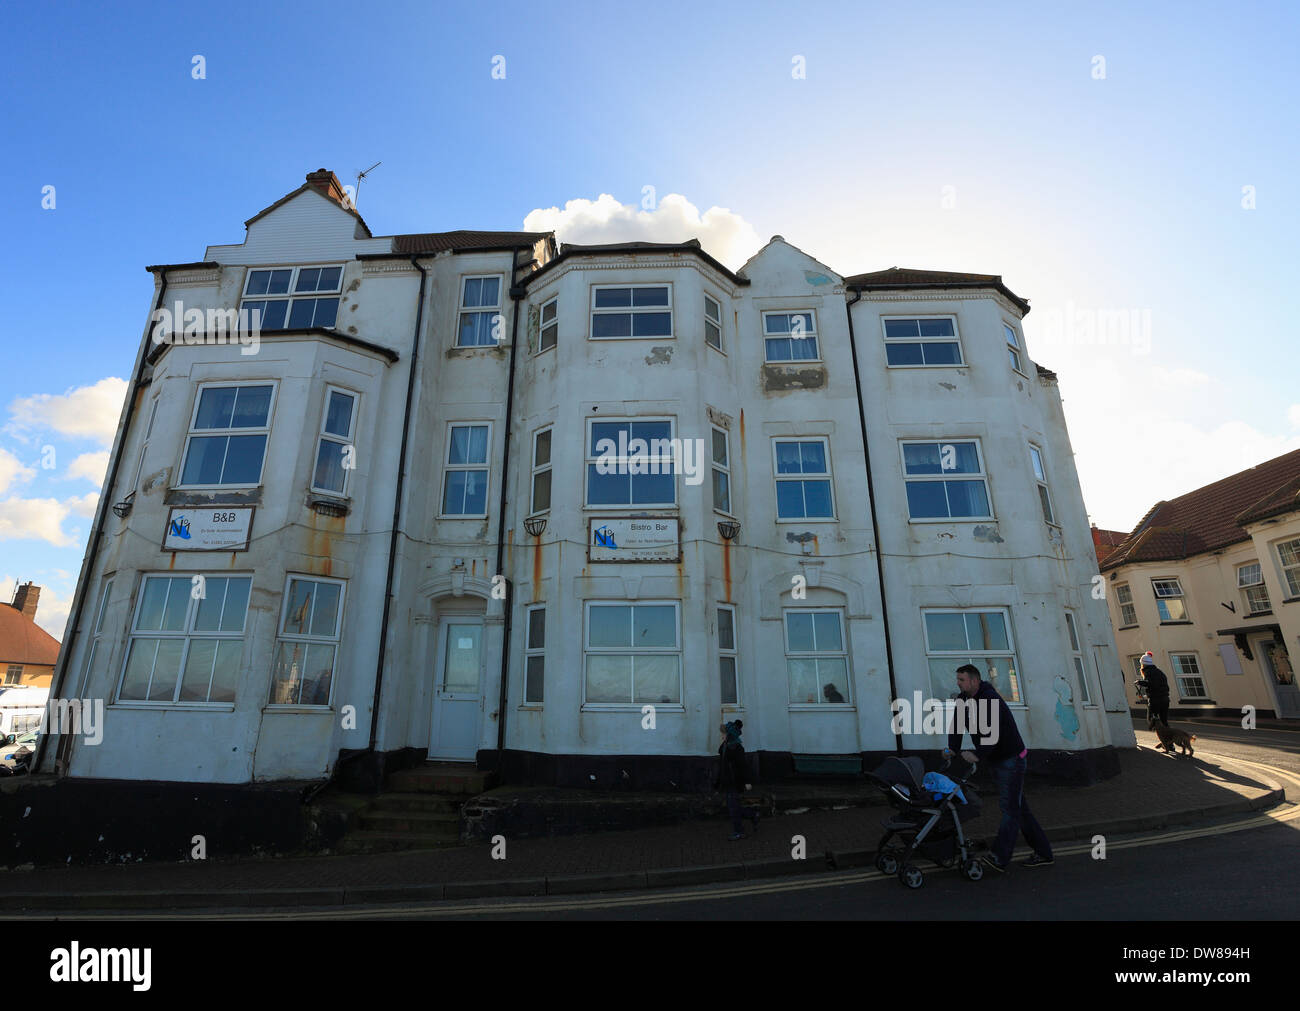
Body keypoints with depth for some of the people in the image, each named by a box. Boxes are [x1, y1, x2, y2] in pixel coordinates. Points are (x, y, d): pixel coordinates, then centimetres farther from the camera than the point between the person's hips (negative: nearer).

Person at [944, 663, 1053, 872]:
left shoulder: (990, 699, -24)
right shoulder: (964, 699, 4)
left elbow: (993, 732, -31)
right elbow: (957, 724, 1)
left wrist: (978, 755, -31)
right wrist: (952, 748, -12)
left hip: (1012, 758, -9)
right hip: (997, 761, 10)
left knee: (1010, 808, -8)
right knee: (1019, 808, 15)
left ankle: (1000, 858, -12)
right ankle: (1043, 853, 25)